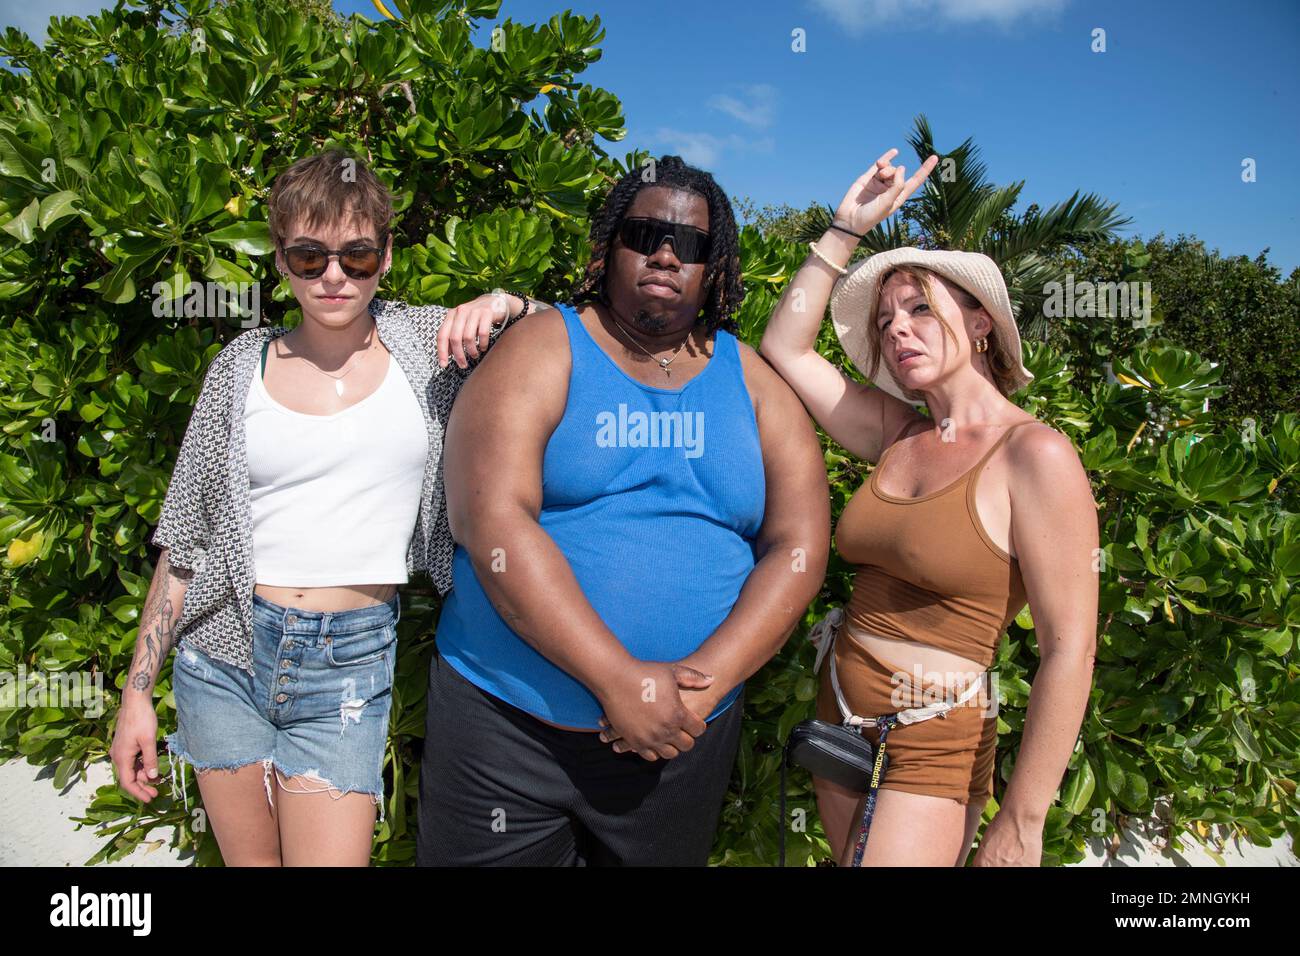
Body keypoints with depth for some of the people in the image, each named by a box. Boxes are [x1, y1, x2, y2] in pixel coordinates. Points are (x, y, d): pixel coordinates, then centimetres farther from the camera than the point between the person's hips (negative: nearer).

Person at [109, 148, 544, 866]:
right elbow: (186, 543, 7)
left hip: (351, 665, -1)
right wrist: (137, 692, 6)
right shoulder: (244, 365, 2)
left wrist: (503, 303, -15)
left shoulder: (428, 342, 0)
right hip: (226, 648, 2)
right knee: (250, 860, 13)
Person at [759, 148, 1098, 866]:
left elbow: (1068, 652, -17)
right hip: (839, 720, 6)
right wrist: (848, 227, 1)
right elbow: (785, 346, 5)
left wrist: (1020, 823, -16)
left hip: (933, 751, -6)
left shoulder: (1034, 454, -15)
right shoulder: (898, 438, 3)